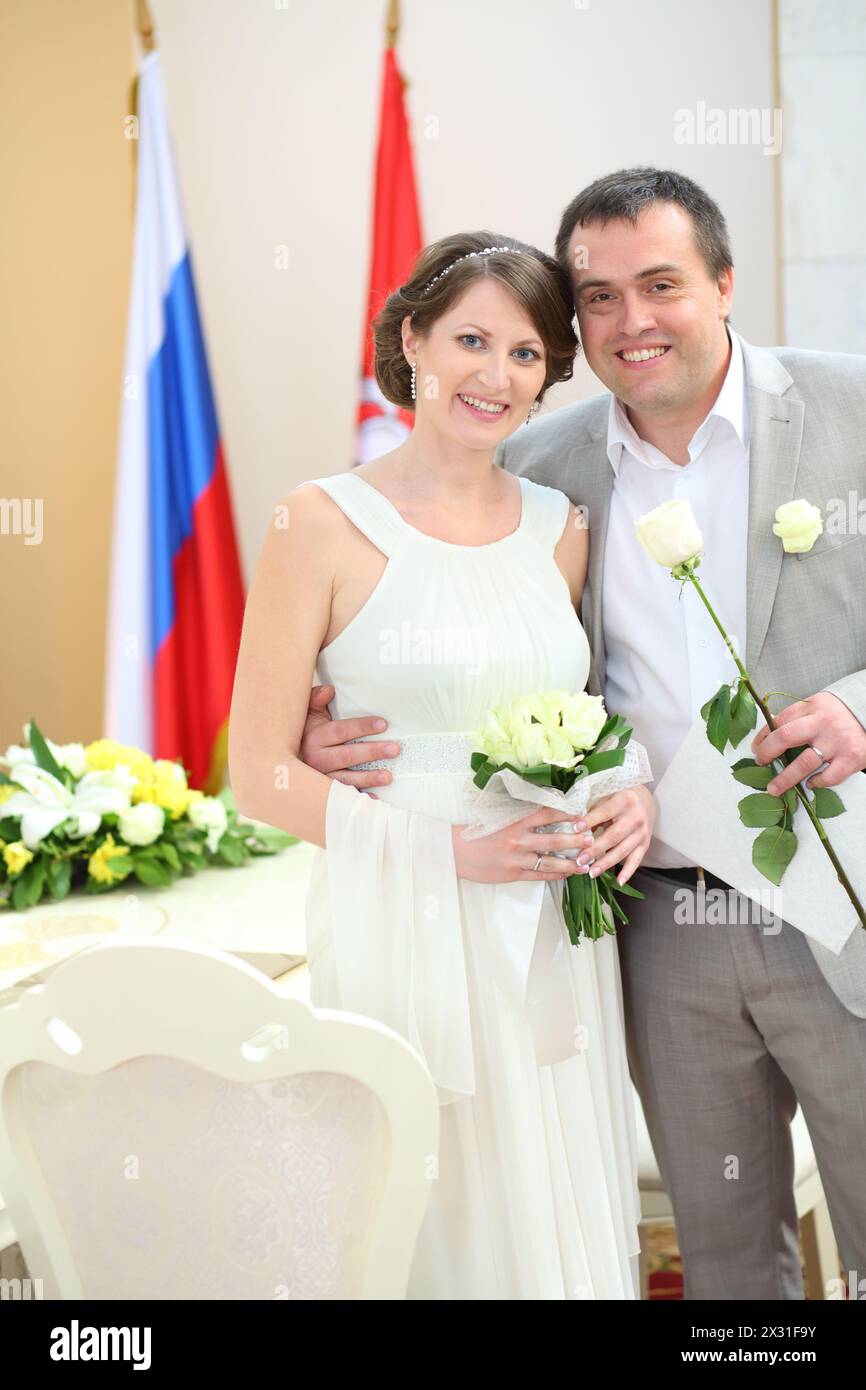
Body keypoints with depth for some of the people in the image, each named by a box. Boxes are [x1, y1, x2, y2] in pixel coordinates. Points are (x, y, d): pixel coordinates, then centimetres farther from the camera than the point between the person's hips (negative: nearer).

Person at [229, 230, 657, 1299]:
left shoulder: (561, 527, 8)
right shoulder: (324, 523, -6)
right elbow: (261, 774, -8)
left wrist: (628, 799, -1)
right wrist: (455, 849, -14)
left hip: (556, 945, 5)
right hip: (403, 939, -4)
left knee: (566, 1227, 12)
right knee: (433, 1233, 5)